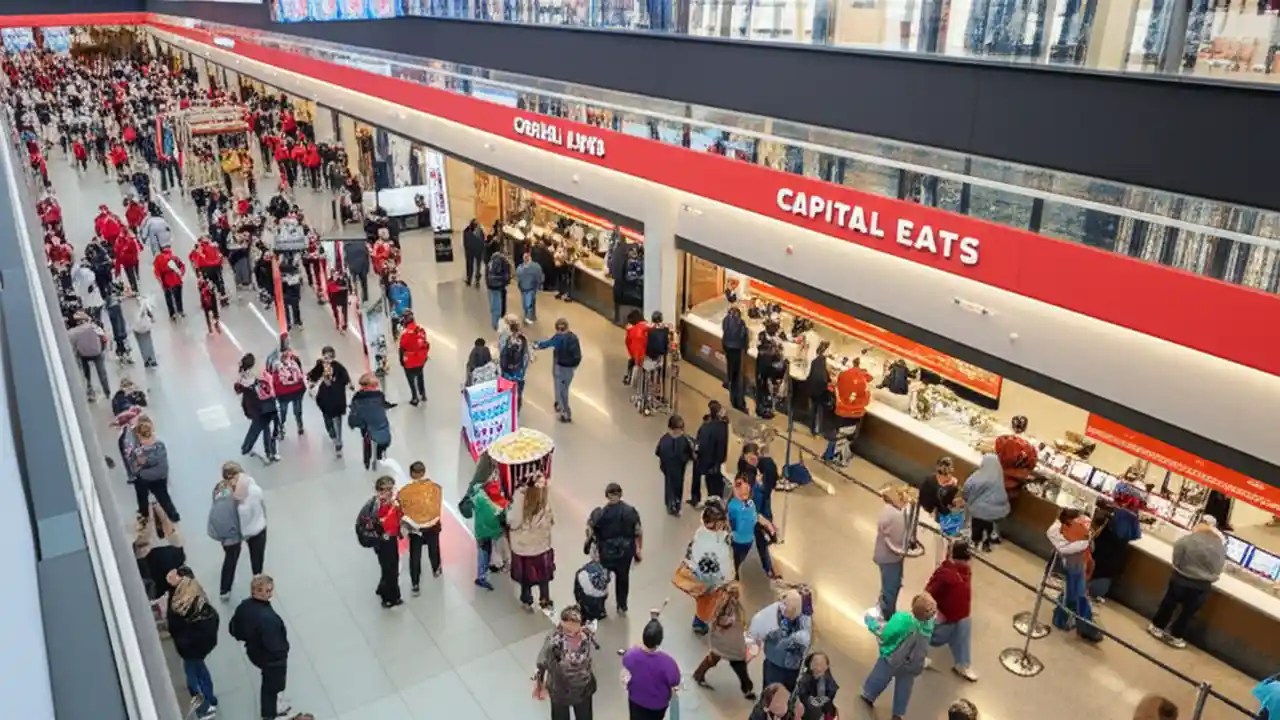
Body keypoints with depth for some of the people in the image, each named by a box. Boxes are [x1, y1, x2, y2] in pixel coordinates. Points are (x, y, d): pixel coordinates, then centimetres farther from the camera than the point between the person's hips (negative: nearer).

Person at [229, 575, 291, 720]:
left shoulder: (244, 605, -18)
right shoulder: (267, 617, -42)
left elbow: (234, 629, -1)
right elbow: (274, 646, -34)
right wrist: (283, 650, -13)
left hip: (254, 653, 7)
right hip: (272, 658, -7)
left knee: (269, 681, 34)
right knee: (272, 685, 21)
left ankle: (271, 707, 58)